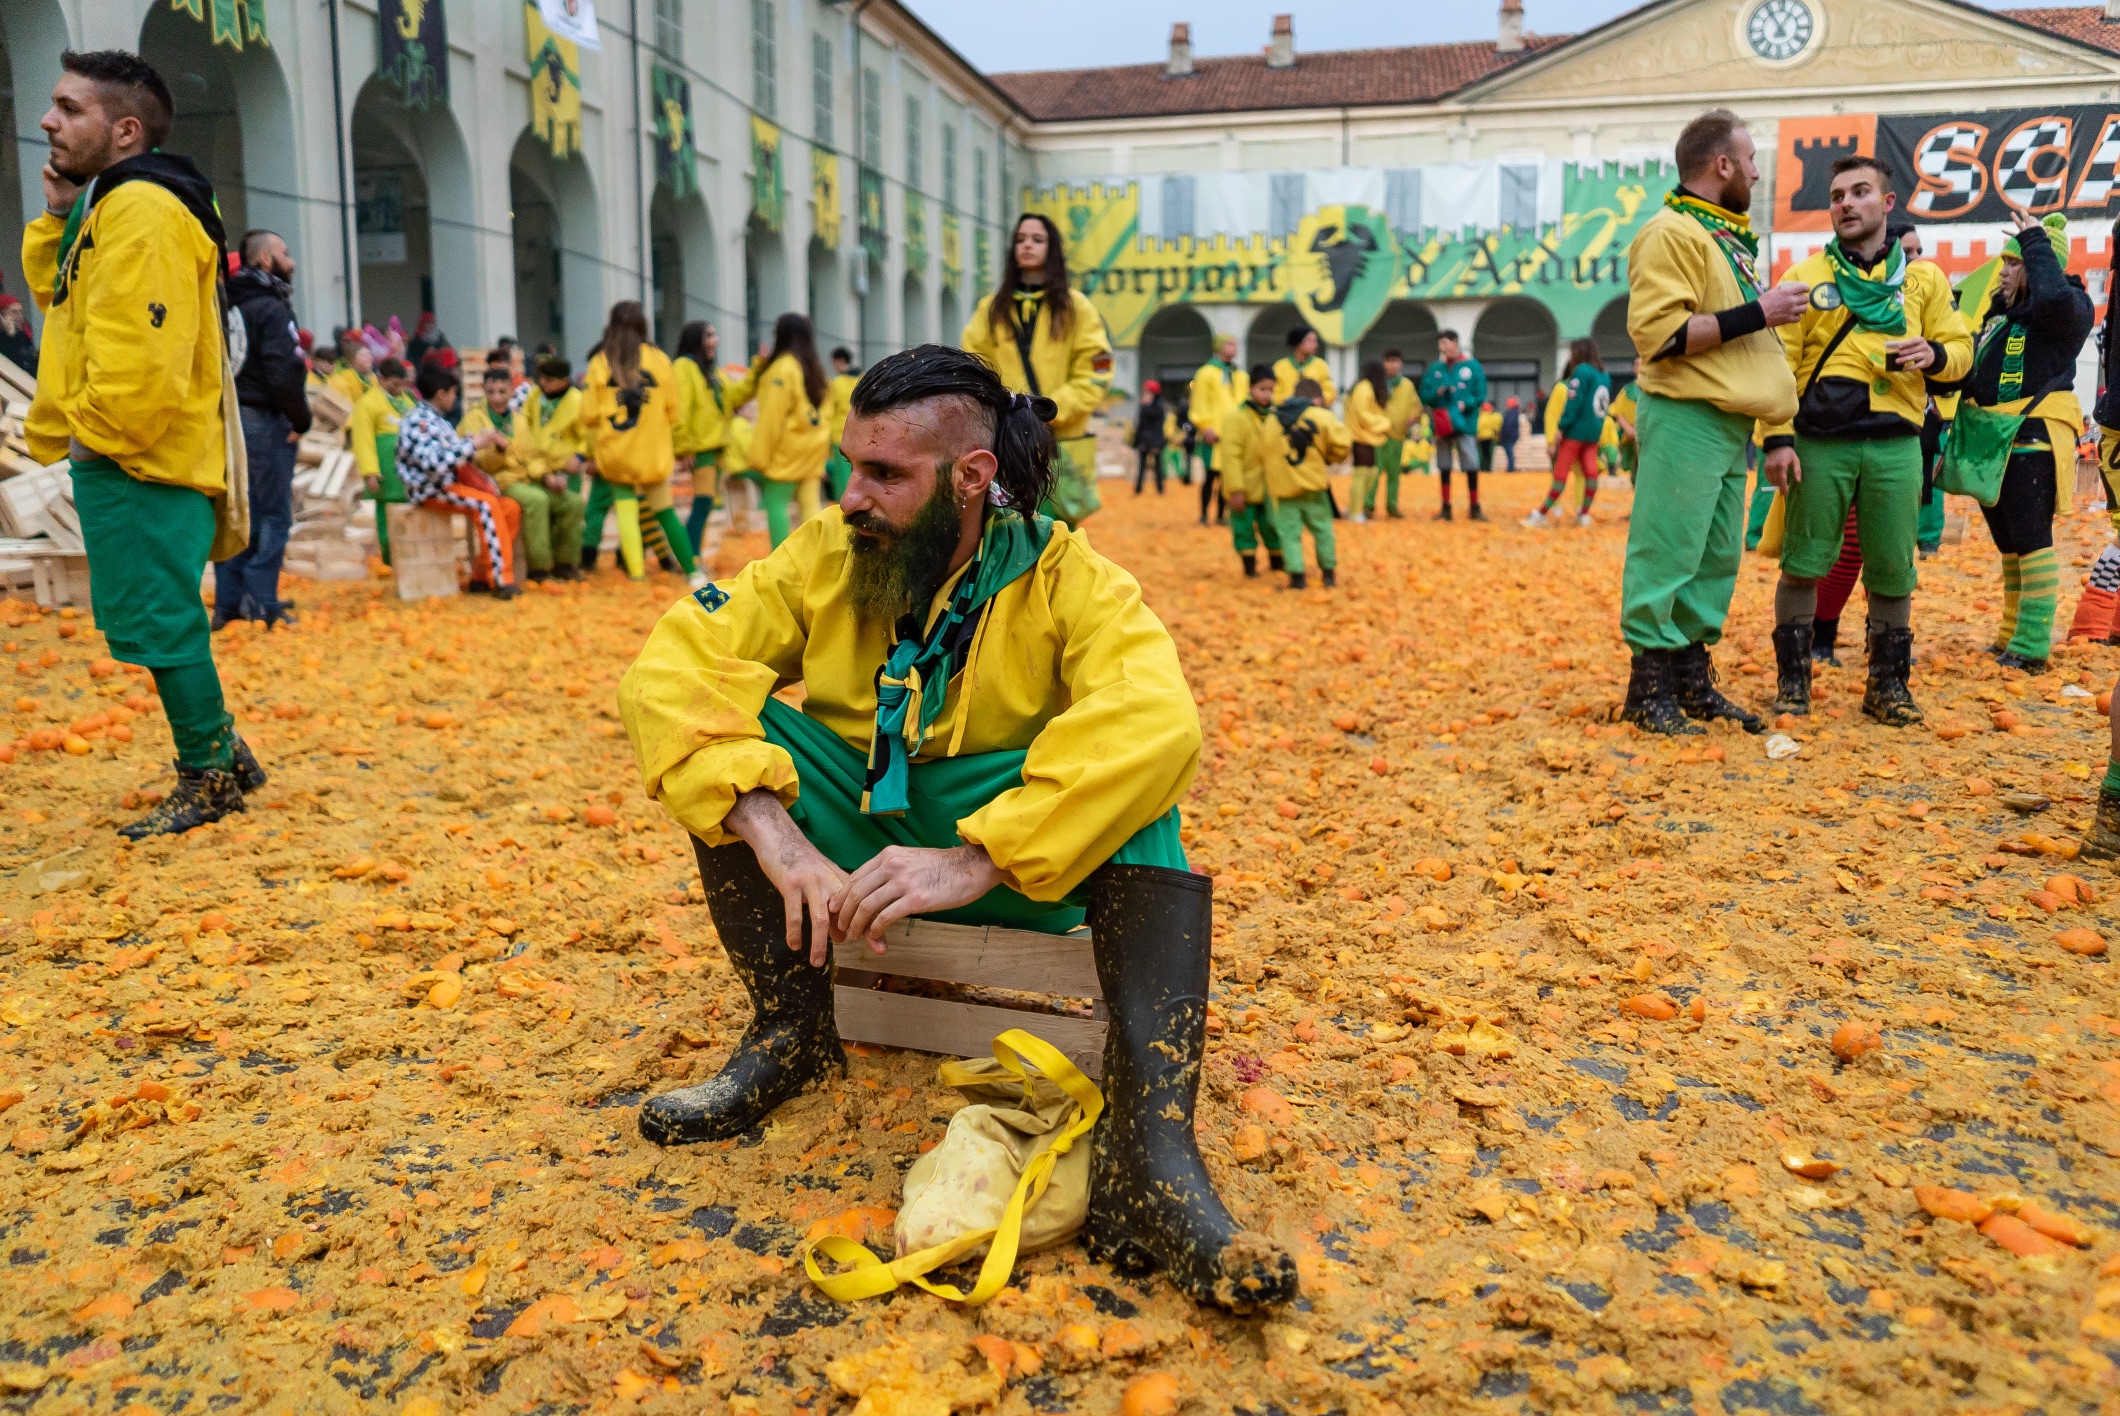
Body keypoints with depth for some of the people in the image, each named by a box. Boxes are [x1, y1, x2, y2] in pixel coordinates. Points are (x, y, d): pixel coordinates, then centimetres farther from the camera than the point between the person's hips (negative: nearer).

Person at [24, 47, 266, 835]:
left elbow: (141, 359, -24)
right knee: (156, 620, 15)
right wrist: (58, 220, 11)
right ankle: (219, 755, 24)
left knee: (158, 620, -3)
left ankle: (208, 779, 8)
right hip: (120, 451, 10)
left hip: (138, 459, -10)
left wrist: (95, 434, -13)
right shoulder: (111, 203, 18)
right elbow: (60, 298, 22)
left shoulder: (141, 210, -16)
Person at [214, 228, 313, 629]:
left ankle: (228, 604, 16)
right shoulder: (271, 309, -11)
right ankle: (261, 607, -4)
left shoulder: (229, 307, 15)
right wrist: (300, 419, -8)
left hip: (229, 418, 8)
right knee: (272, 517, -3)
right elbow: (285, 372, -21)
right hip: (265, 421, -8)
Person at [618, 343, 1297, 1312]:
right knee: (717, 721, -18)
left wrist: (974, 863, -41)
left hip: (1017, 860, -2)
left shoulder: (1063, 577, -15)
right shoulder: (824, 555, -7)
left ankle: (1151, 1158, -38)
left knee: (1133, 785, -30)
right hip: (850, 828, 3)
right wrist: (774, 836, -33)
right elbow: (668, 665, -18)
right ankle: (790, 1031, -12)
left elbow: (1156, 722, -34)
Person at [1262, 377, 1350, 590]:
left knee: (1289, 531, 4)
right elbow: (1341, 444, -8)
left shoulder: (1270, 421, 11)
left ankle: (1296, 576, -2)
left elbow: (1262, 455, 11)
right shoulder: (1322, 416, -2)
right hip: (1313, 485, -2)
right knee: (1322, 528, 13)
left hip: (1282, 486, 2)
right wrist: (1328, 458, 10)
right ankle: (1329, 573, 19)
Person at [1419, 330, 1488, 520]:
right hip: (1441, 424, 3)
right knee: (1444, 467, 8)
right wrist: (1437, 393, -12)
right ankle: (1446, 508, 16)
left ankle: (1474, 508, 5)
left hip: (1465, 424, -3)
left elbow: (1480, 395, -1)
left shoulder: (1472, 367, 1)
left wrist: (1465, 404, -17)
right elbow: (1424, 395, 7)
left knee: (1471, 466, -6)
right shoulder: (1435, 368, 9)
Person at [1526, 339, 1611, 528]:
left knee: (1560, 473, -8)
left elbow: (1573, 401, -15)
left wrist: (1562, 425, -15)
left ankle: (1541, 514, -9)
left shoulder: (1582, 371, -9)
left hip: (1577, 430, -7)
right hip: (1594, 433, 7)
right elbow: (1605, 405, 14)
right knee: (1590, 473, 3)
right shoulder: (1605, 375, 13)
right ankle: (1584, 515, 6)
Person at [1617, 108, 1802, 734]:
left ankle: (1691, 679, 18)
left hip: (1730, 424, 10)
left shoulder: (1729, 236, 22)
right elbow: (1660, 332, -20)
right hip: (1686, 420, -10)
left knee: (1716, 558, 11)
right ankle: (1649, 687, -1)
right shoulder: (1671, 232, -9)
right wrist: (1755, 314, -16)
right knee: (1667, 553, -7)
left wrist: (1775, 309, 15)